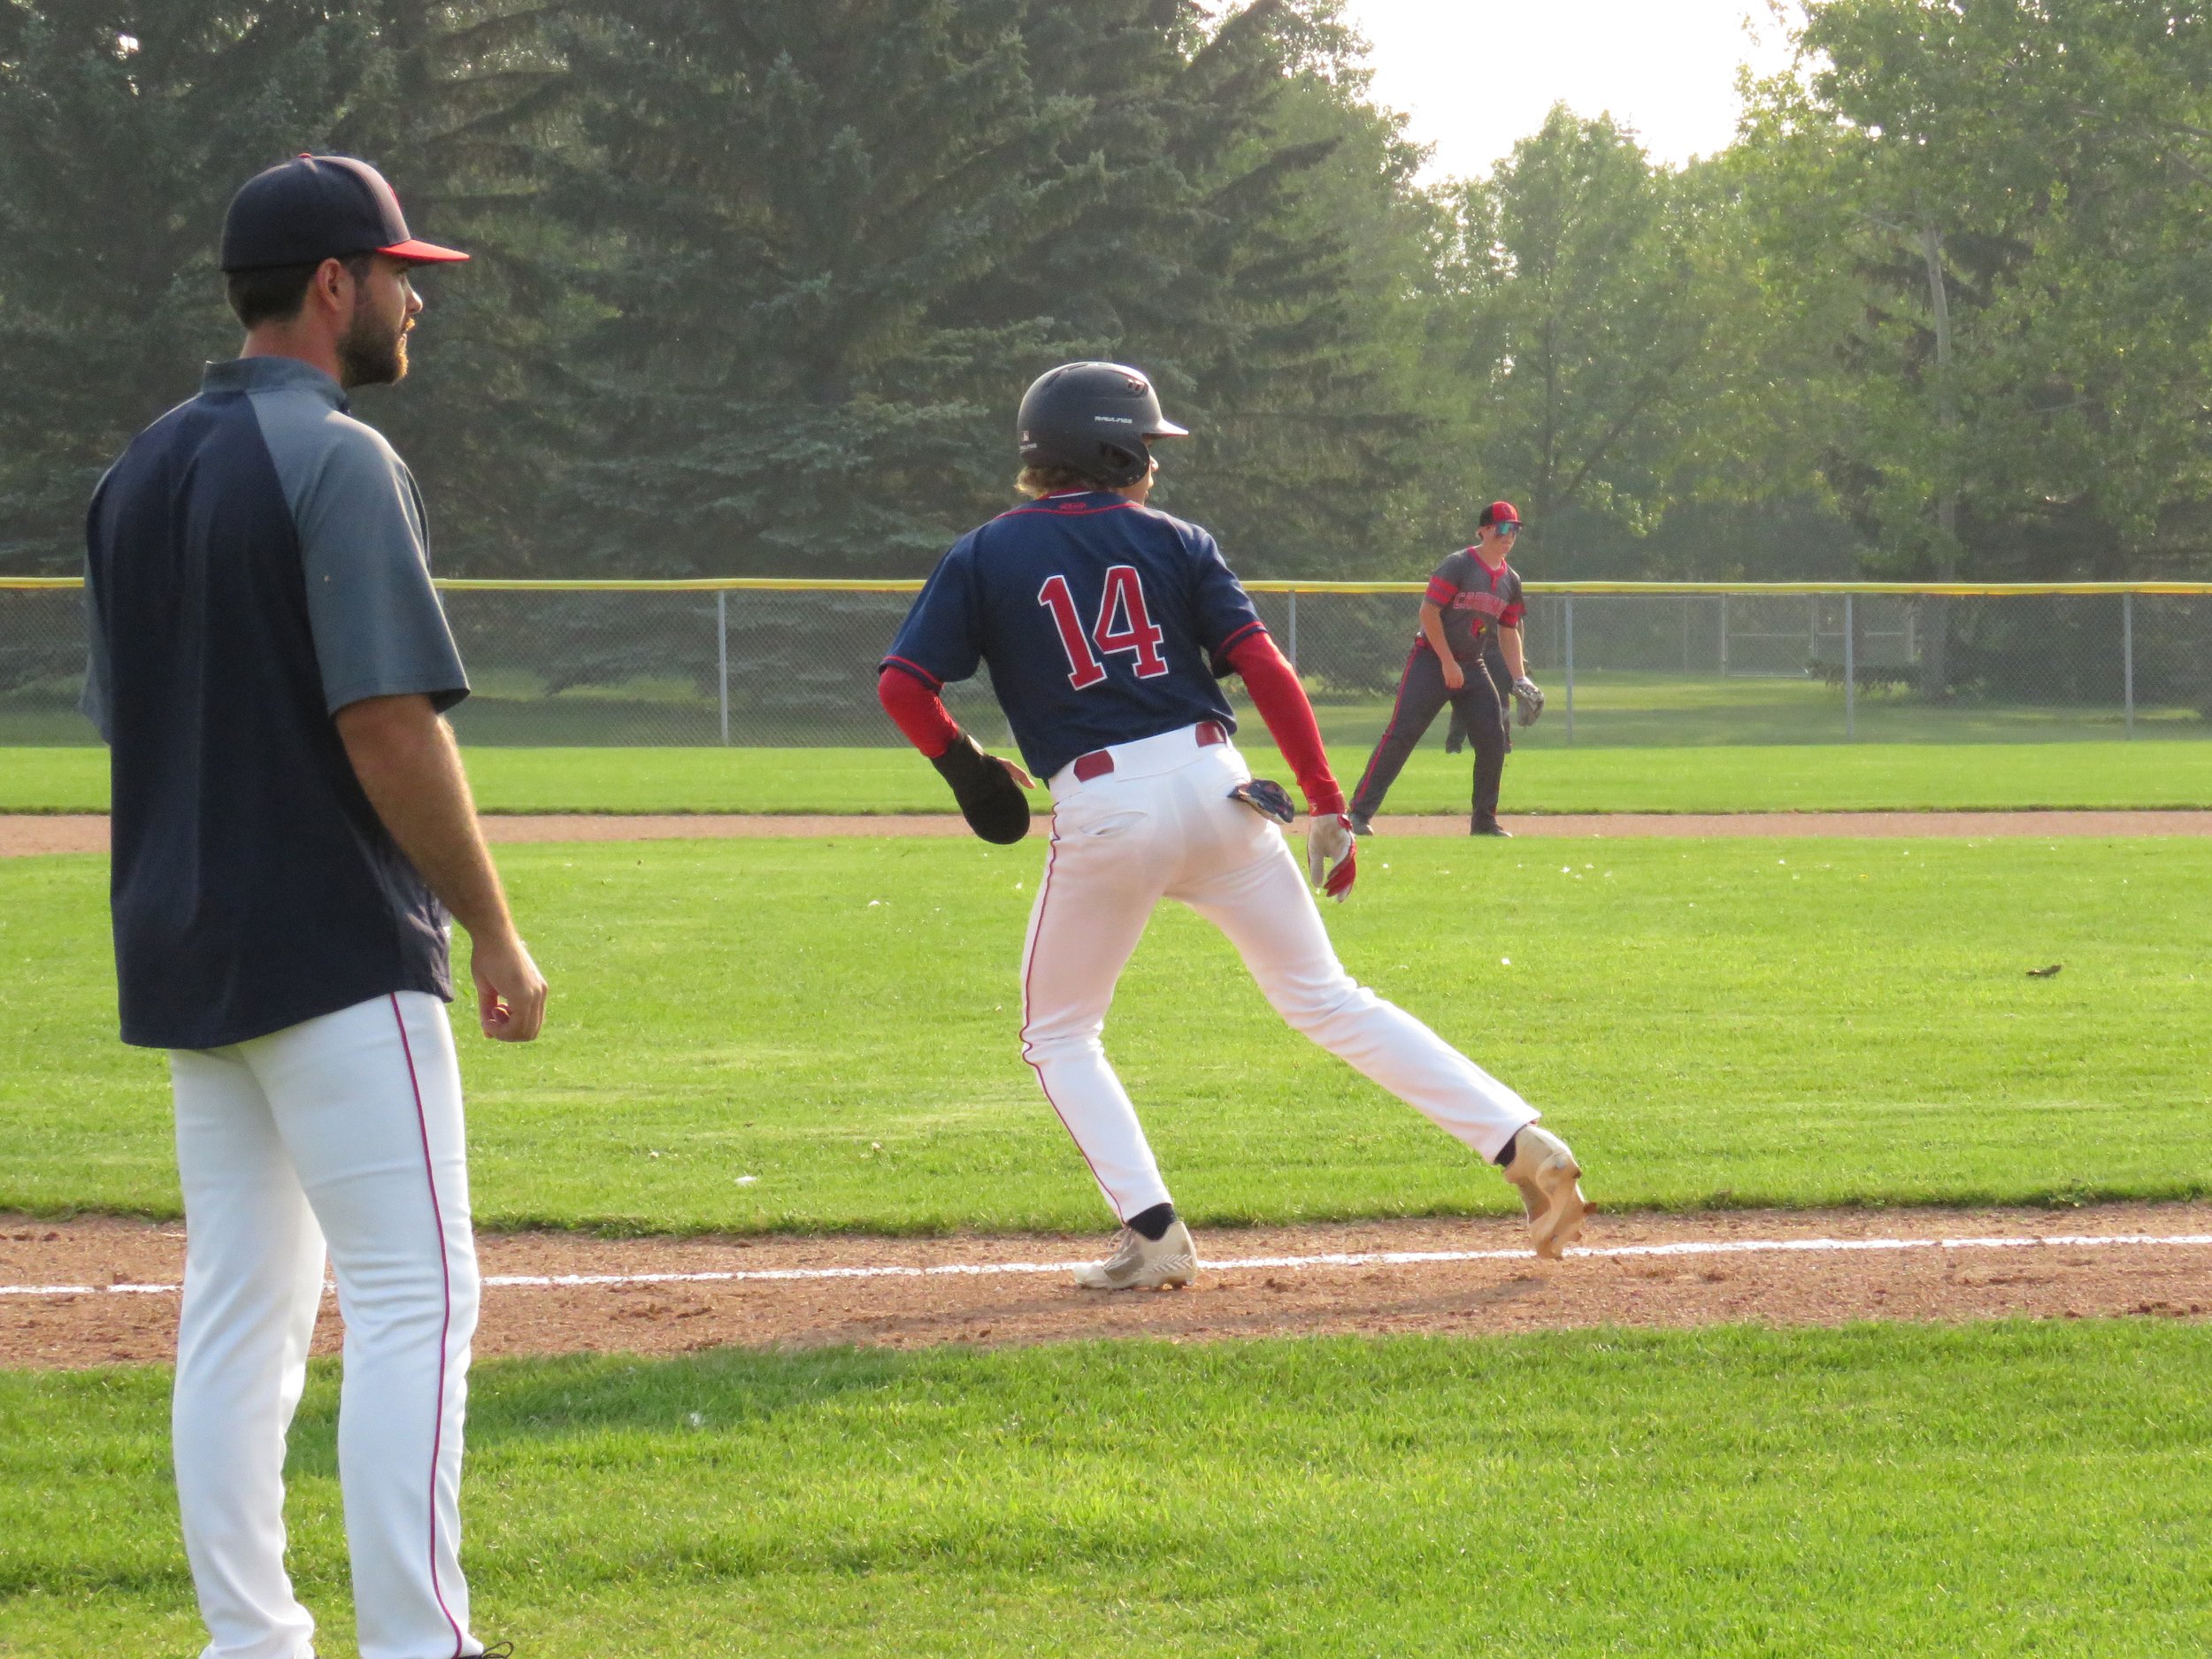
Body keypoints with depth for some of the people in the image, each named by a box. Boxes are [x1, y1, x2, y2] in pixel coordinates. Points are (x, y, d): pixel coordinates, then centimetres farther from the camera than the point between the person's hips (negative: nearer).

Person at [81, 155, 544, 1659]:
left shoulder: (140, 475, 14)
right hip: (335, 954, -8)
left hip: (183, 959, 9)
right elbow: (389, 725, -18)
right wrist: (494, 930, -13)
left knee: (238, 1311, 11)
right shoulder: (336, 462, -13)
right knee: (416, 1296, -8)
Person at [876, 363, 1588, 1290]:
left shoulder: (984, 557, 6)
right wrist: (1326, 803, -1)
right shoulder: (1173, 542, 8)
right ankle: (1521, 1143, 3)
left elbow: (903, 684, -3)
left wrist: (965, 769, 14)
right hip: (1213, 787, 2)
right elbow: (1263, 668, -1)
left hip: (1099, 810, -2)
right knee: (1326, 999, 12)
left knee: (1059, 1035, 17)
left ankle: (1154, 1236, 1)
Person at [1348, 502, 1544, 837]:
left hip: (1472, 666, 7)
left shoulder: (1510, 581, 8)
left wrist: (1520, 679, 5)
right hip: (1432, 659, -7)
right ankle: (1360, 812, -13)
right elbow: (1429, 611, -17)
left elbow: (1508, 633, 16)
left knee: (1494, 739, -2)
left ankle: (1484, 820, 9)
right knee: (1401, 734, -13)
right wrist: (1448, 662, -18)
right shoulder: (1458, 565, -13)